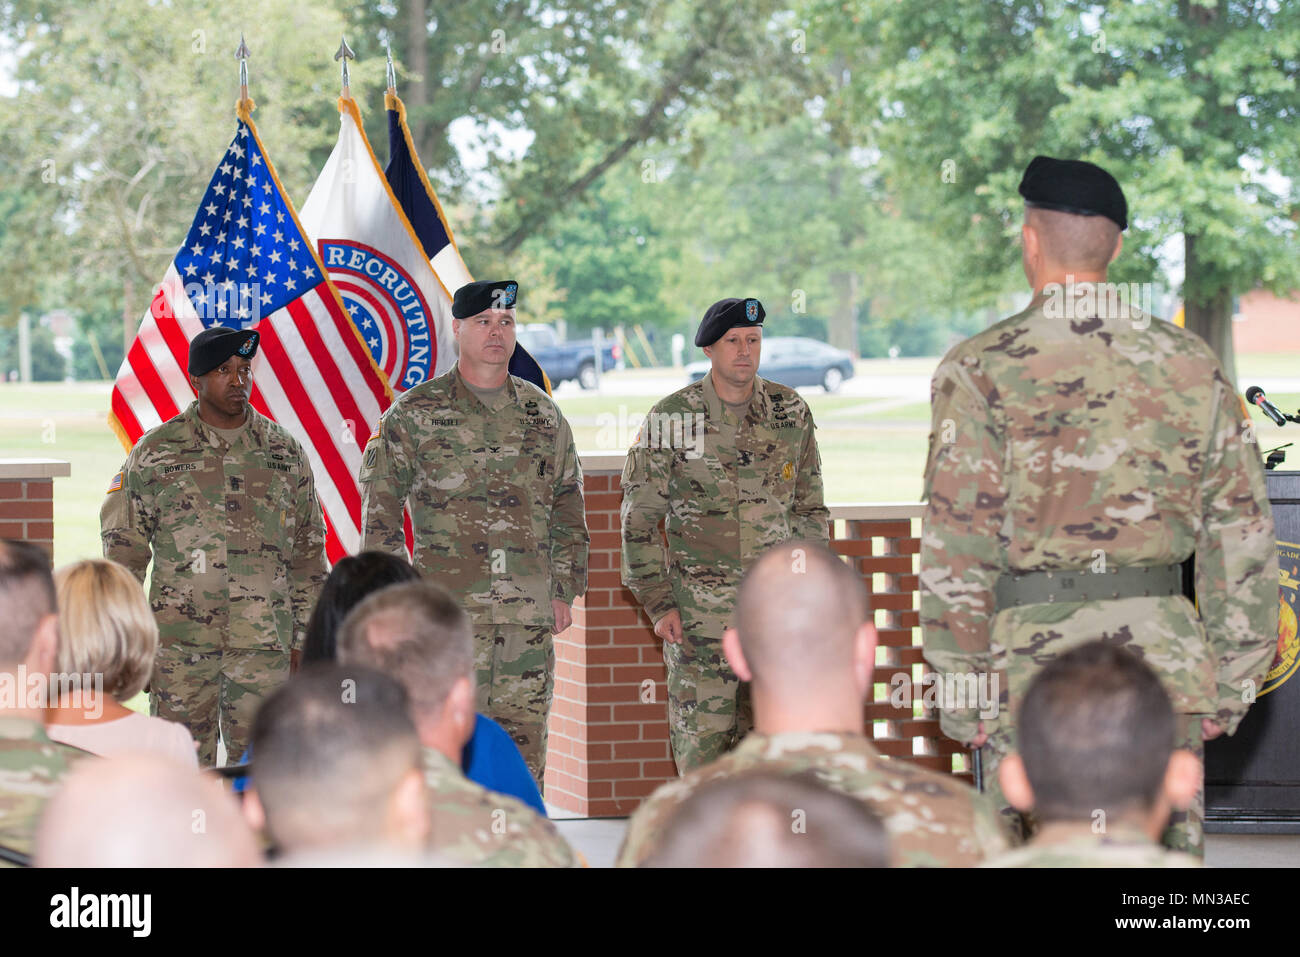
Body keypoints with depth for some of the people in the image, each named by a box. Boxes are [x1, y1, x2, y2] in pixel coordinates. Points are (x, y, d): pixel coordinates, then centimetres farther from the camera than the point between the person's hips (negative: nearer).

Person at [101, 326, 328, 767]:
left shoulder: (285, 452, 9)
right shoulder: (155, 452, 3)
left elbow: (308, 556, 14)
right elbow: (123, 551, 5)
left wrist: (305, 642, 10)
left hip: (265, 647, 2)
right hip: (180, 645, -2)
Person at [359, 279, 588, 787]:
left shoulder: (542, 412, 14)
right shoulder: (414, 413, 3)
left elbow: (567, 503, 19)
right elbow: (380, 505, 3)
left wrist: (564, 590, 13)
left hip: (530, 614, 4)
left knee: (524, 755, 4)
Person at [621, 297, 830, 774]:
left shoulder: (792, 413, 6)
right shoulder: (672, 417, -3)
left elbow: (810, 510, 15)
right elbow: (639, 517, 0)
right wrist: (658, 603, -5)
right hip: (700, 608, -3)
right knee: (701, 738, -3)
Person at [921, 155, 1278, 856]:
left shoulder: (982, 369, -5)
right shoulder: (1193, 365, 6)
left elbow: (957, 546, -8)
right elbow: (1243, 535, 6)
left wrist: (959, 693, -2)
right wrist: (1232, 685, 12)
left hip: (1034, 667, -3)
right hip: (1164, 663, 3)